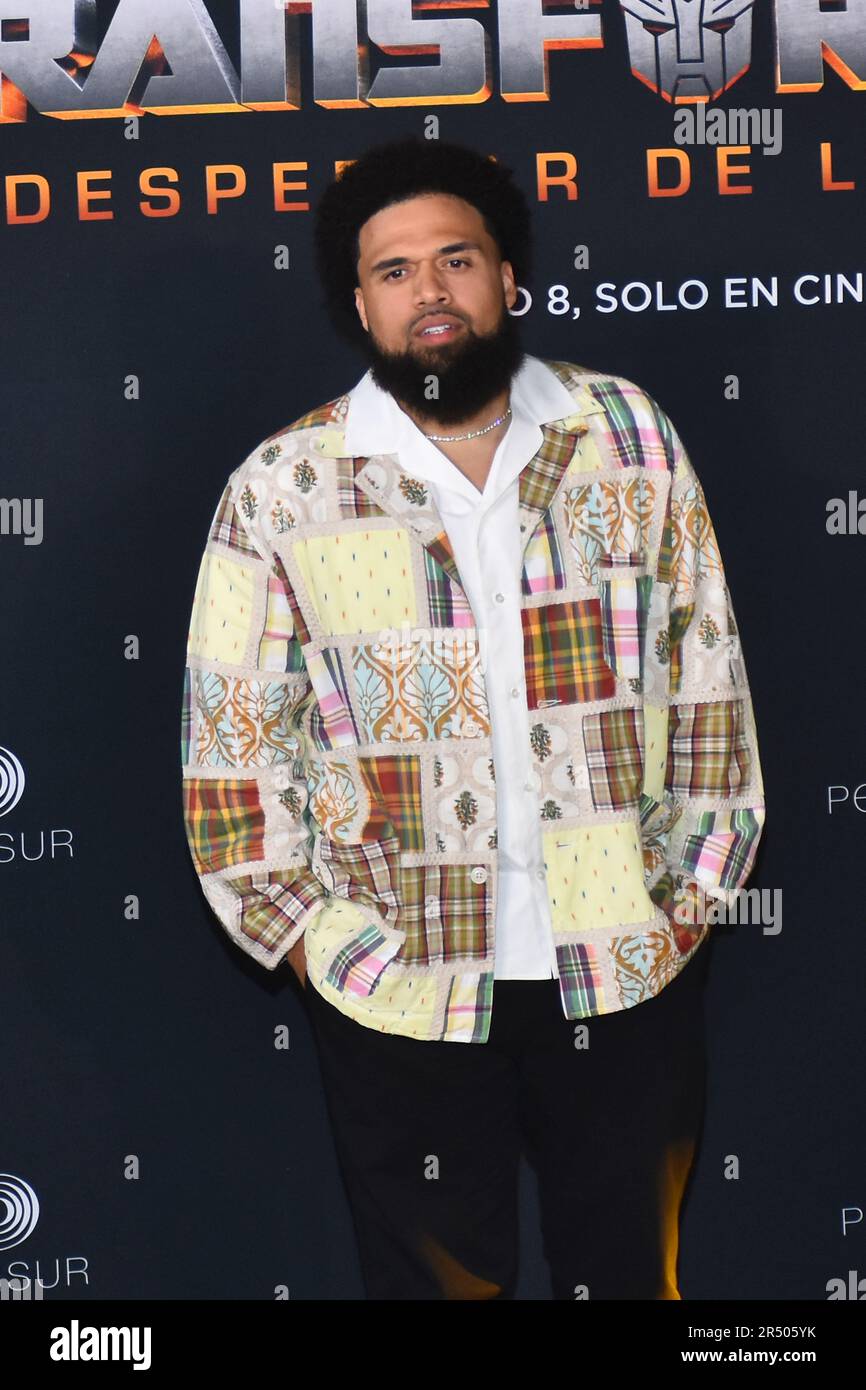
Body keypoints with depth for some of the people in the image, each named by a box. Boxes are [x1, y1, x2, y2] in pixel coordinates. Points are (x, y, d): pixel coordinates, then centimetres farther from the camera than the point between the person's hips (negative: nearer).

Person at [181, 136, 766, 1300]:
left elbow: (708, 671, 3)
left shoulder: (631, 437, -1)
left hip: (632, 971, 2)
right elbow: (232, 734, -2)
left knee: (633, 1266, 18)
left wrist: (695, 886, 1)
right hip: (404, 991, -1)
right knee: (442, 1274, 16)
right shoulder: (281, 491, -6)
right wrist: (313, 939, -4)